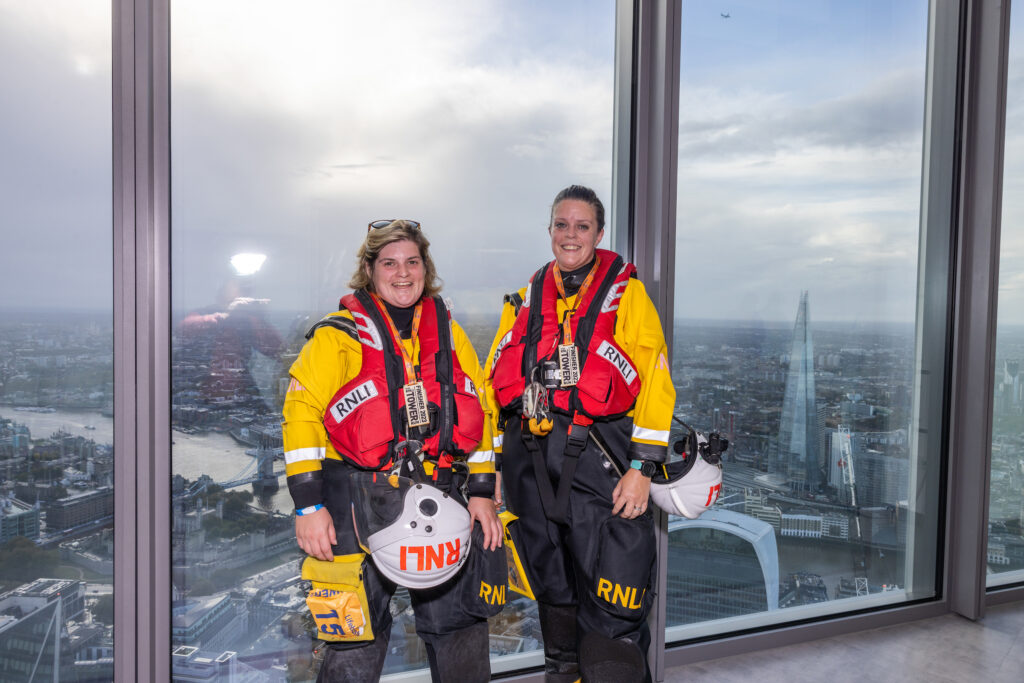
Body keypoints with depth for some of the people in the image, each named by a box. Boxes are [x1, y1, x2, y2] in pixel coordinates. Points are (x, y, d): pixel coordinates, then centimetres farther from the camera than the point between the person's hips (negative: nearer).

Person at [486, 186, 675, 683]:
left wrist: (641, 468, -12)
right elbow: (494, 384, 15)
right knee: (552, 587, 17)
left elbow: (655, 383, -6)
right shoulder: (525, 300, 14)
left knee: (610, 609, -4)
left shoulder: (625, 293, 1)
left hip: (598, 460, -4)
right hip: (529, 463, 5)